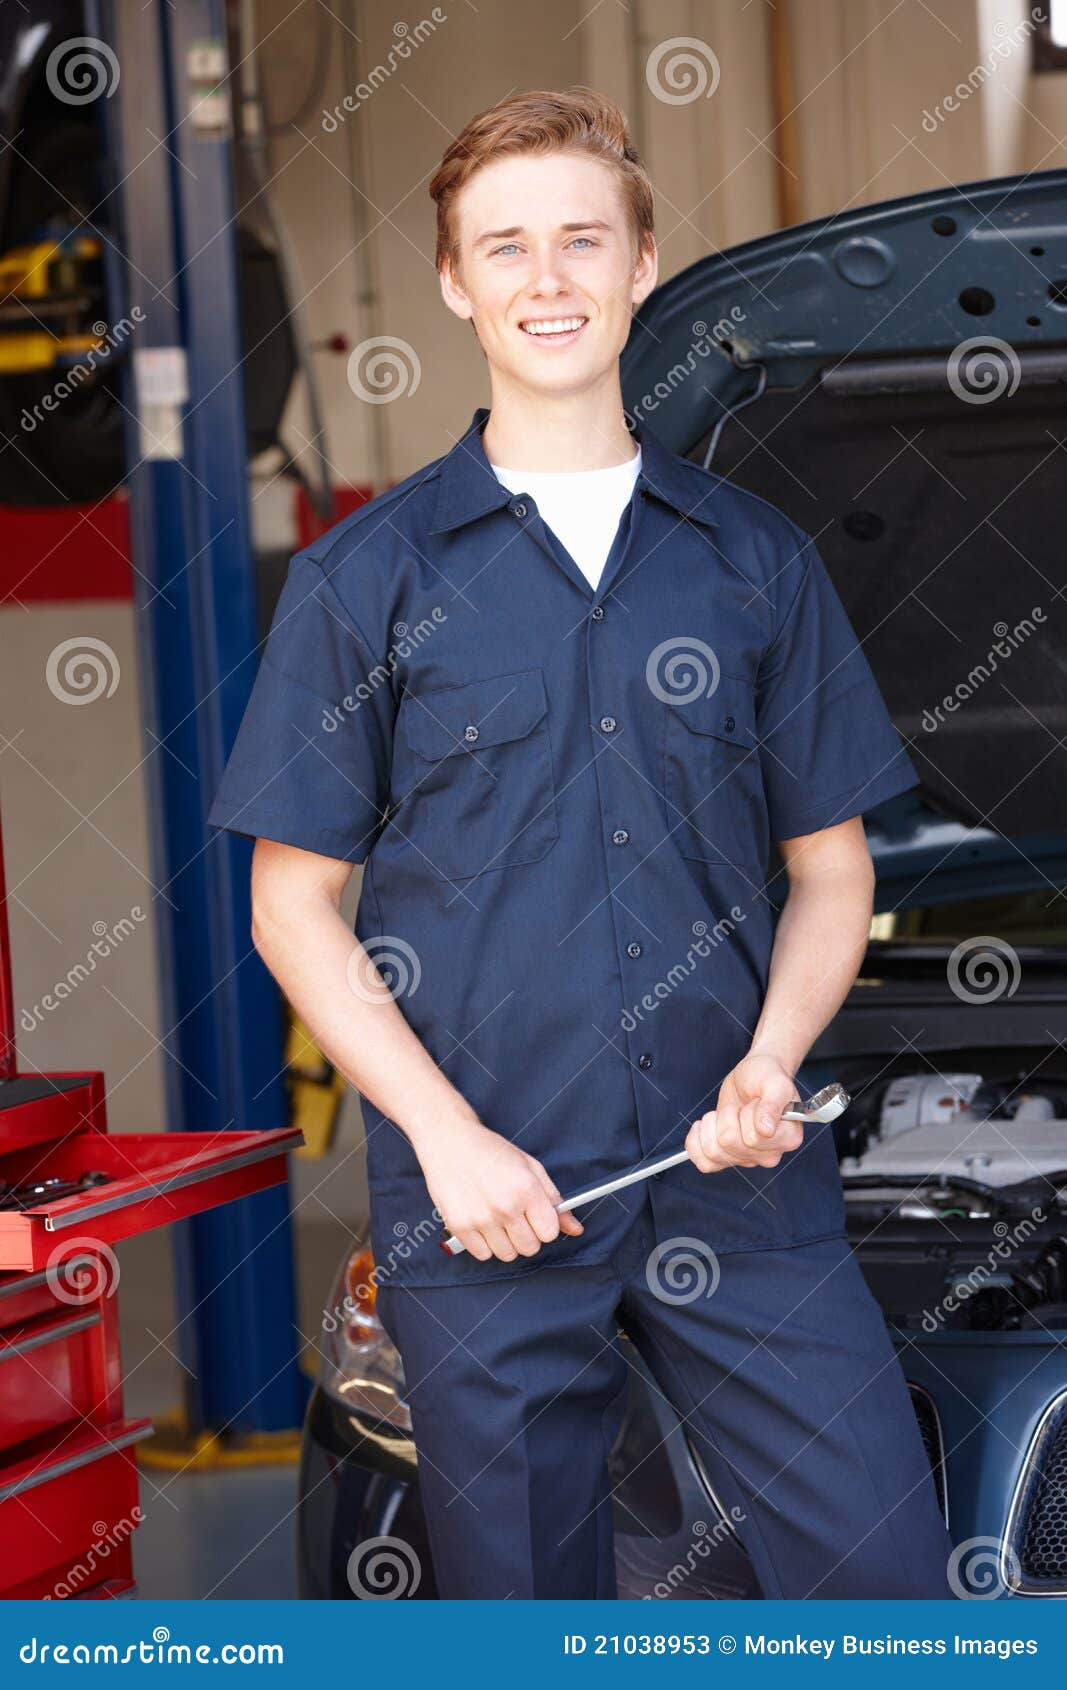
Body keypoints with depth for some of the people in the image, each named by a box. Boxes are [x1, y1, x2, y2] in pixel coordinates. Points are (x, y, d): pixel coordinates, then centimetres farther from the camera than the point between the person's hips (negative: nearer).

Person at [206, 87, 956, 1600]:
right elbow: (293, 905, 3)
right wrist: (447, 1134, -9)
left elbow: (832, 867, 14)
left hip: (742, 1189, 2)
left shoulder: (756, 560, 10)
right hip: (482, 1200, -1)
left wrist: (771, 1061, -6)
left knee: (891, 1582, -3)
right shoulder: (366, 577, 4)